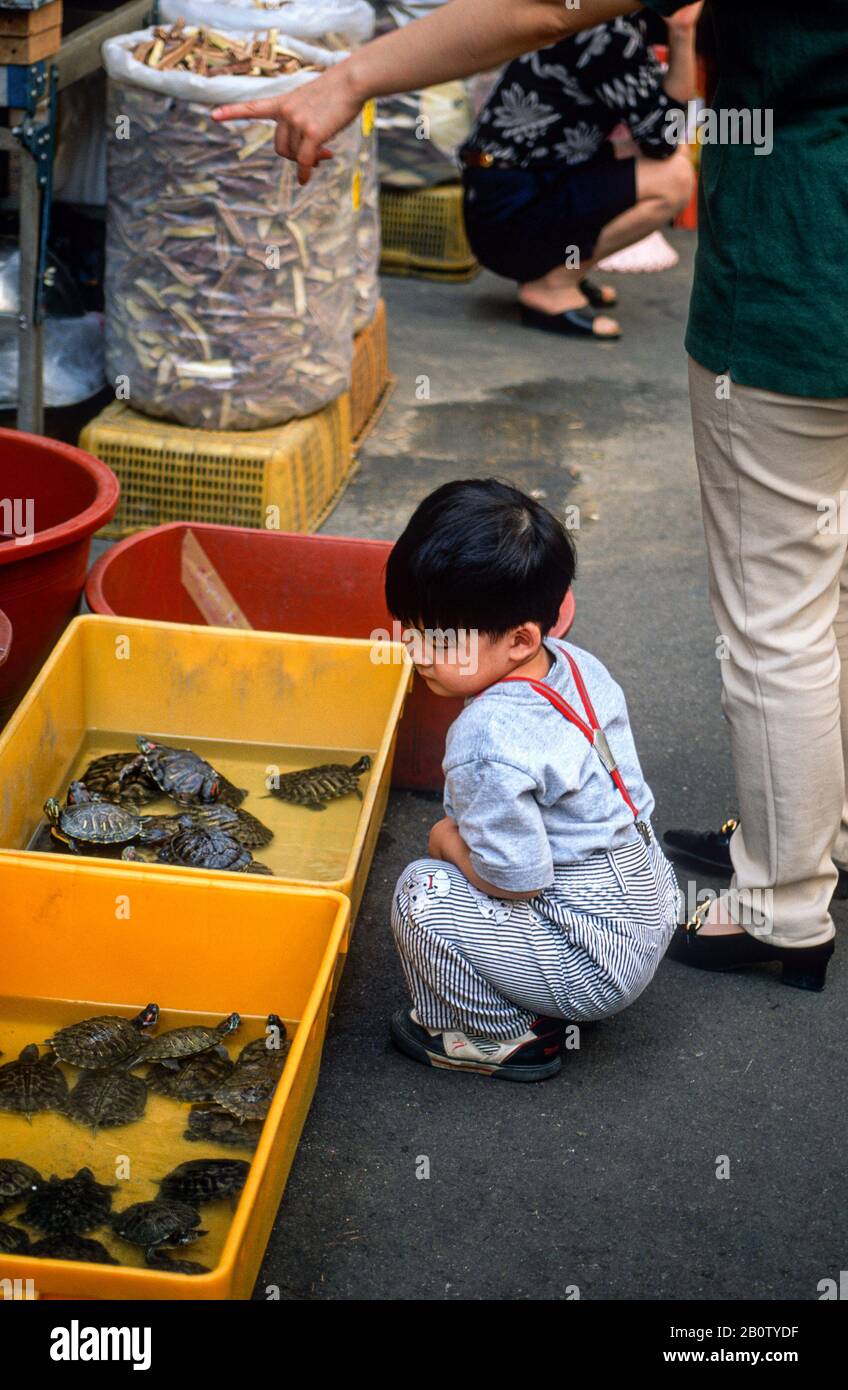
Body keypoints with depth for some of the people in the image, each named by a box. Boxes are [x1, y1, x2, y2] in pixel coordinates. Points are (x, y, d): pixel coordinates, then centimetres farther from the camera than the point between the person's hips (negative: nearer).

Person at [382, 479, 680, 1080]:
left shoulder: (489, 741, -31)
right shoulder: (578, 665, -3)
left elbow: (514, 880, -26)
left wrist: (446, 842, -5)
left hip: (595, 967, -9)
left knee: (423, 893, -13)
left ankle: (503, 1036, 7)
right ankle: (537, 1002, 24)